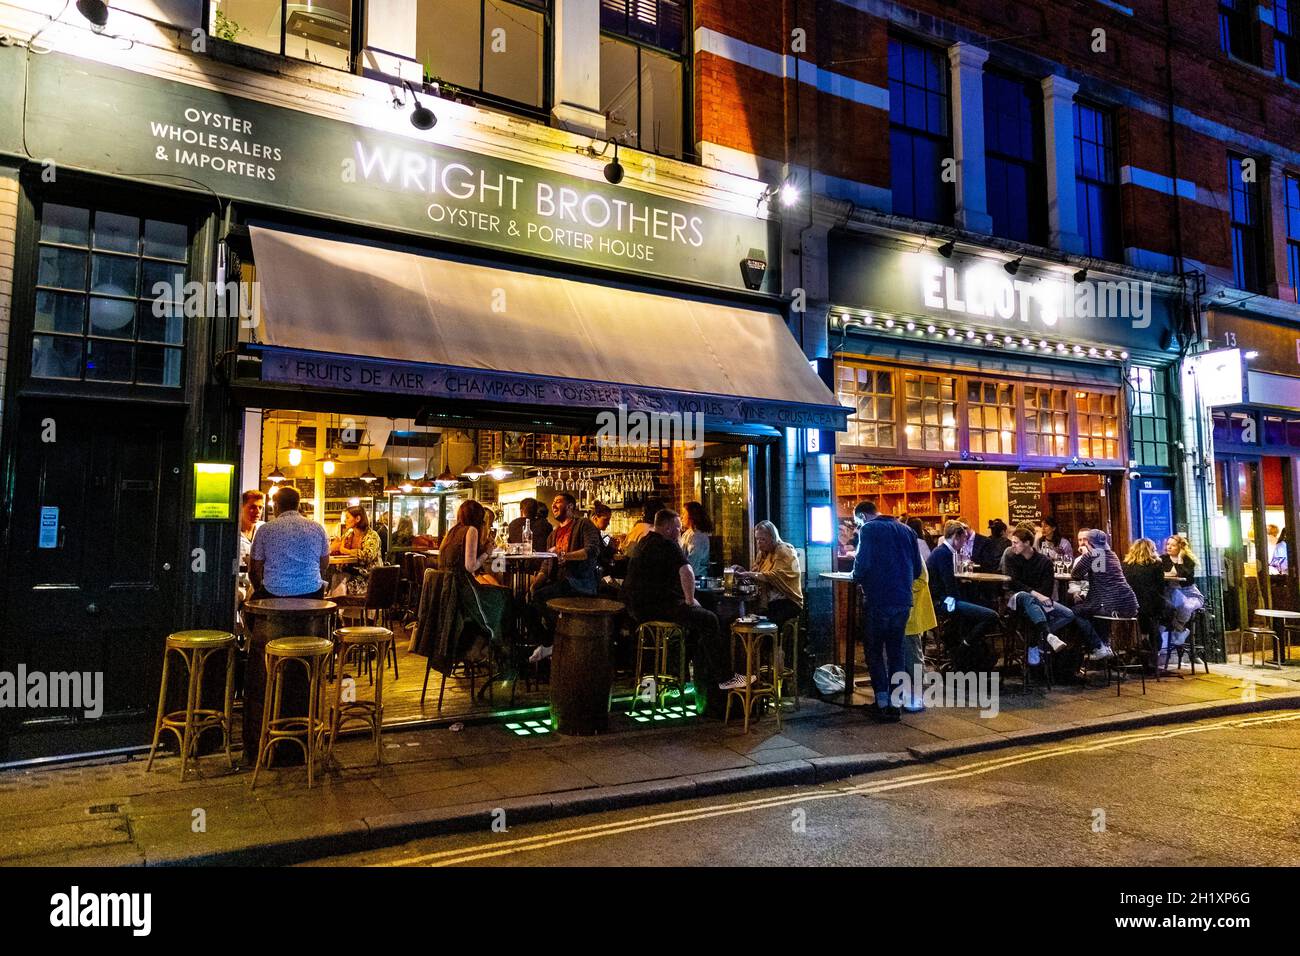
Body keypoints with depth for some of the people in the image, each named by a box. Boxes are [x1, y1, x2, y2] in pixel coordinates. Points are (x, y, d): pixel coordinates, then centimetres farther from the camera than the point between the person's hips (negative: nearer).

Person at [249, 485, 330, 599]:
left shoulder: (265, 529, -1)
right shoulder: (318, 528, 3)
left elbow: (254, 569, 4)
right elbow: (324, 565, 11)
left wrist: (259, 590, 22)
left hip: (274, 594, -1)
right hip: (311, 592, 1)